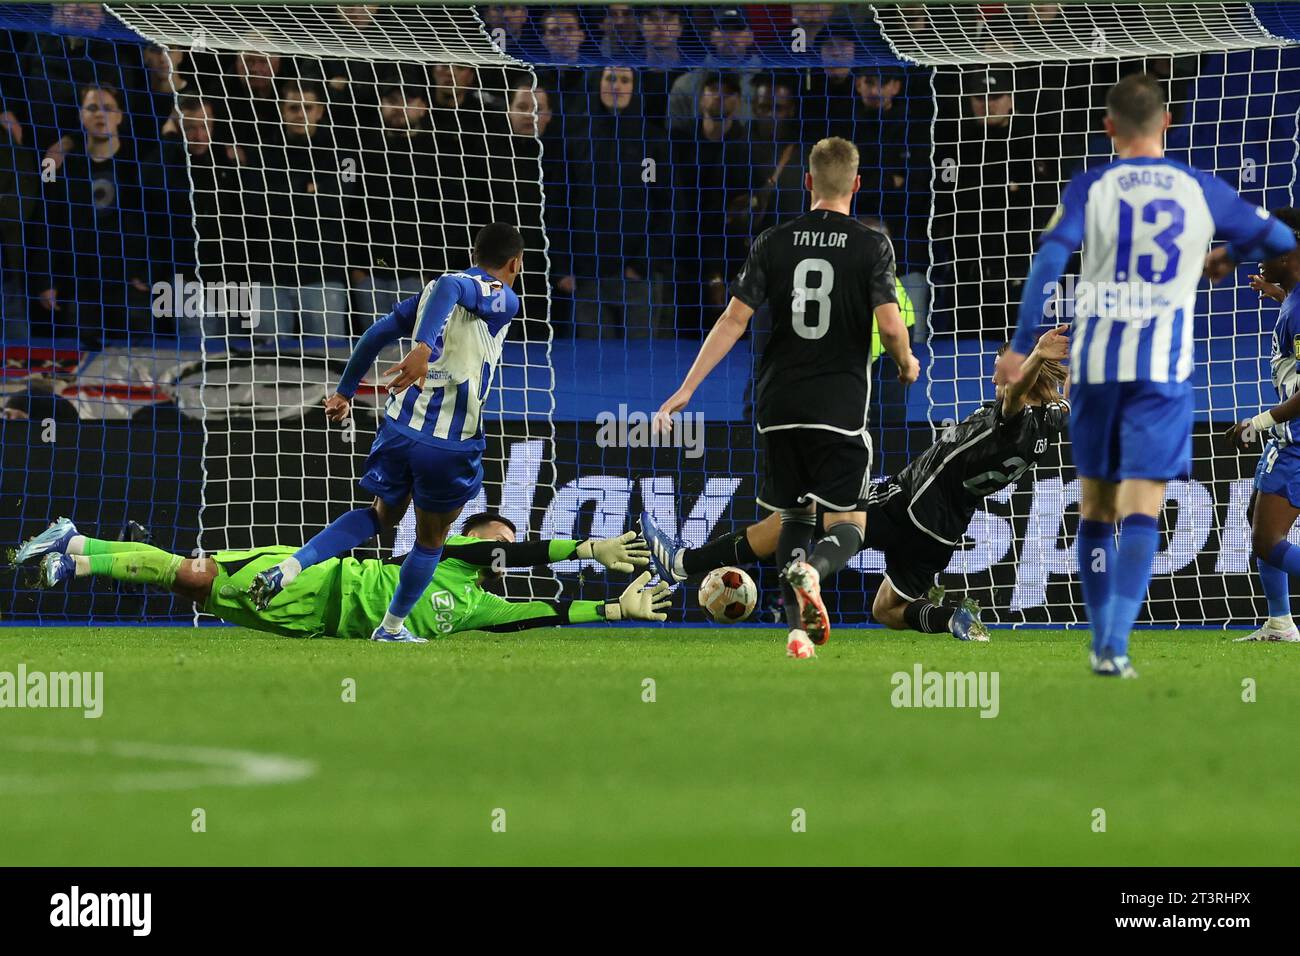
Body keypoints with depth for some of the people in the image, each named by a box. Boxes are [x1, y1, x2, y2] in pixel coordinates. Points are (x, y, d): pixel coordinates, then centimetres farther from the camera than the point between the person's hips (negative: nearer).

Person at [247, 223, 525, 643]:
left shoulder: (431, 291, 14)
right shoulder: (504, 299, -7)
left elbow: (378, 333, 14)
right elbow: (452, 287, -28)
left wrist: (345, 391, 25)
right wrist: (425, 347, -42)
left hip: (400, 424, 6)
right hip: (450, 443, -6)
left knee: (382, 515, 26)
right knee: (431, 540, 18)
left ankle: (287, 569, 8)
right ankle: (391, 630, 30)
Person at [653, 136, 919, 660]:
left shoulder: (774, 243, 3)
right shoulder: (871, 245, -3)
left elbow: (734, 320, -2)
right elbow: (890, 326, -11)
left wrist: (687, 389, 1)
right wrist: (906, 362, 12)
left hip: (780, 402, 3)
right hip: (840, 407, -3)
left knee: (794, 515, 18)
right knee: (847, 525, 2)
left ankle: (799, 628, 8)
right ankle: (812, 570, -32)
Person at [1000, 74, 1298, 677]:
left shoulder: (1091, 187, 0)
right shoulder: (1201, 190, 4)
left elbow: (1050, 259, -13)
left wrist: (1021, 345, -11)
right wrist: (1227, 257, 32)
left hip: (1096, 360, 1)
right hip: (1165, 364, -1)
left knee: (1097, 504, 14)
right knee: (1141, 506, -5)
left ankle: (1102, 642, 18)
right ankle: (1116, 647, -19)